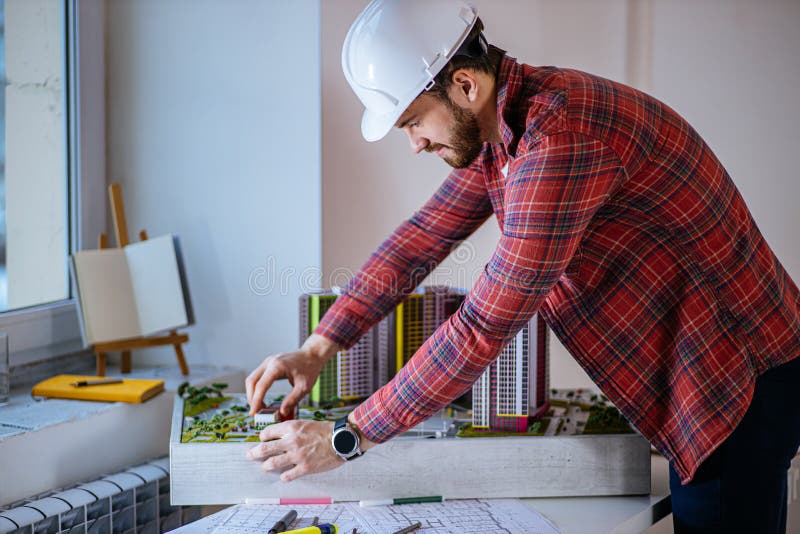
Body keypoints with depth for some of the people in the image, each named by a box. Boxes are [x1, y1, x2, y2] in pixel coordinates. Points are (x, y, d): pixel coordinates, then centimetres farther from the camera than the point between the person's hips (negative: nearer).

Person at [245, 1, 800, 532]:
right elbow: (421, 238, 10)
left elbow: (484, 328, -29)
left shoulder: (562, 138, -30)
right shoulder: (495, 127, 2)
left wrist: (347, 438, -22)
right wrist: (316, 349, 3)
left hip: (740, 381, -9)